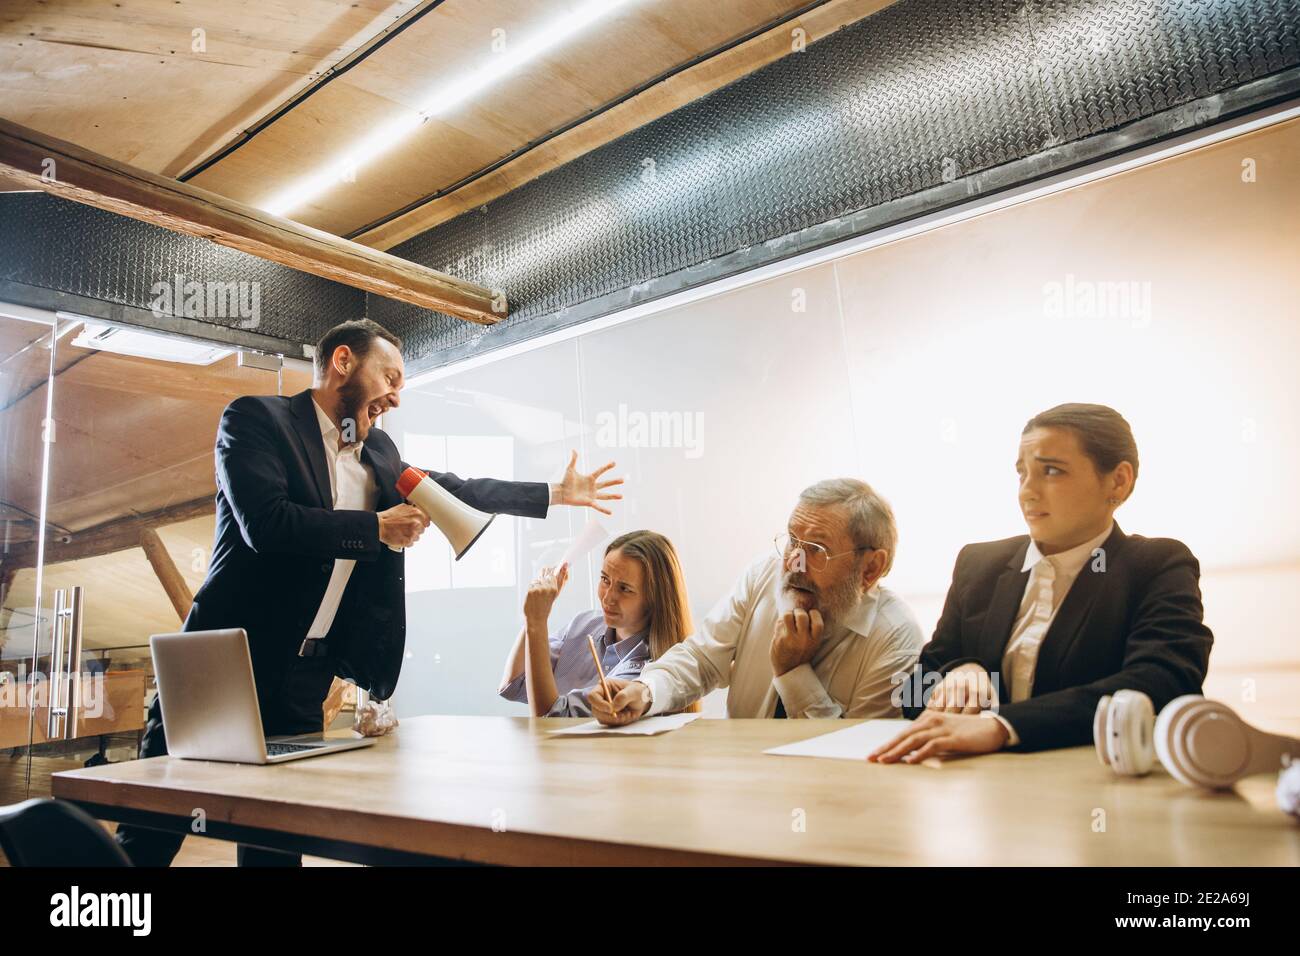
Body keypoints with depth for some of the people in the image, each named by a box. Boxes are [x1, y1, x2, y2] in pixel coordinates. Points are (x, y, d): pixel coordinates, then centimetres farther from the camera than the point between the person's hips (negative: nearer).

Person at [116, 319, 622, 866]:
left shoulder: (379, 451, 13)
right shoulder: (255, 418, -7)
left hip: (306, 678, 6)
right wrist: (379, 528, -13)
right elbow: (266, 522, -21)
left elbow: (451, 491, 22)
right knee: (154, 832, 4)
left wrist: (557, 493, 22)